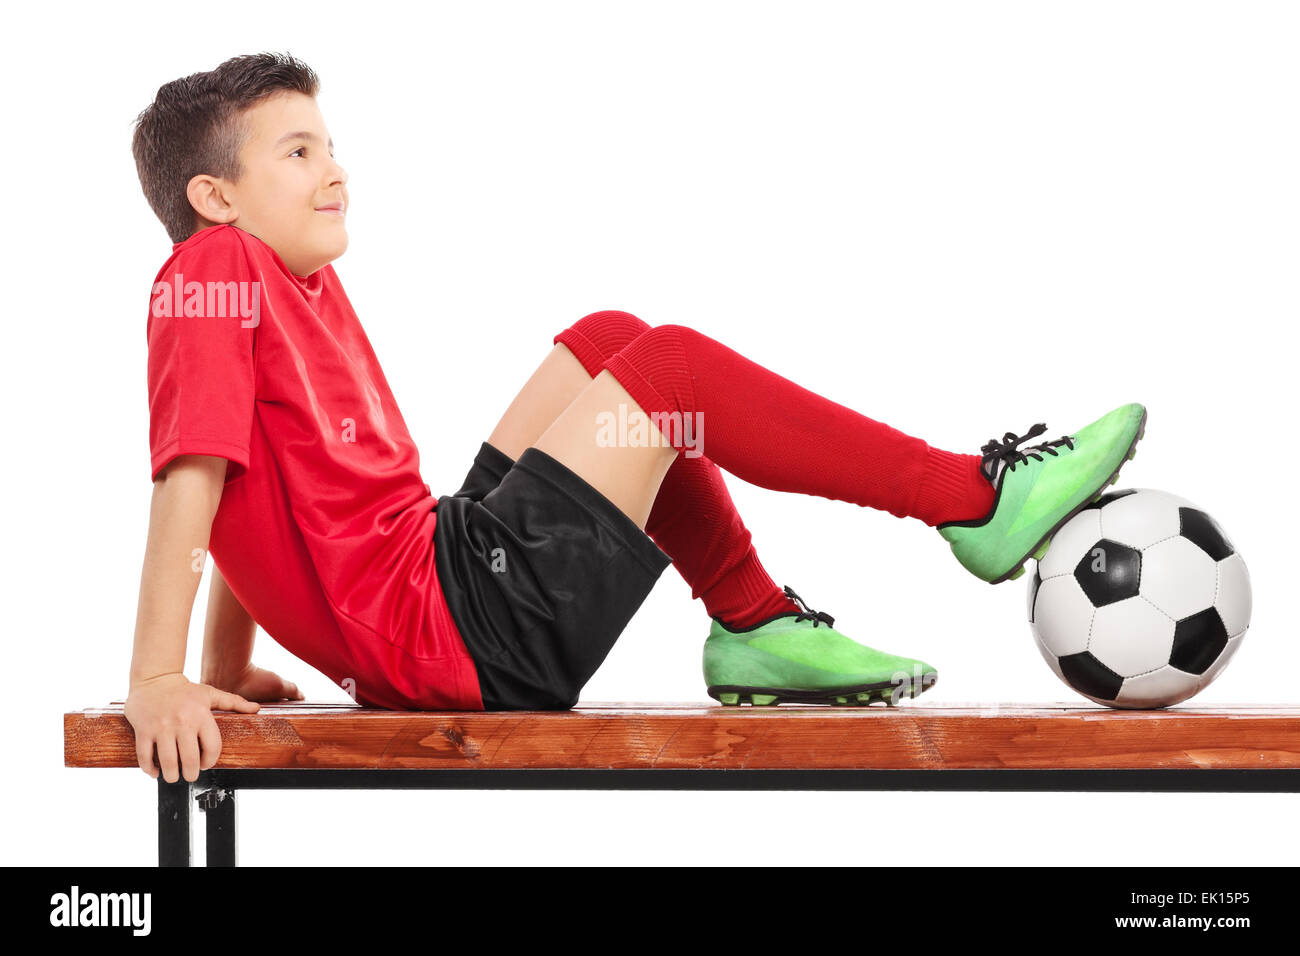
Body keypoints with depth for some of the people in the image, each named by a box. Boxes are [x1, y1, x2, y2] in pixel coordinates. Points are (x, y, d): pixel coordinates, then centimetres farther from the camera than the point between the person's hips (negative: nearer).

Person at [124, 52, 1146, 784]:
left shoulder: (294, 279, 18)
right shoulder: (214, 270, -11)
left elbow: (268, 495, 23)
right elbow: (194, 471, -20)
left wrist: (230, 672, 21)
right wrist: (157, 683, -26)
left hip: (444, 550, 10)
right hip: (469, 630, -10)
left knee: (610, 342, 14)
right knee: (669, 369, -10)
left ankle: (756, 625, 13)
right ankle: (979, 498, 0)